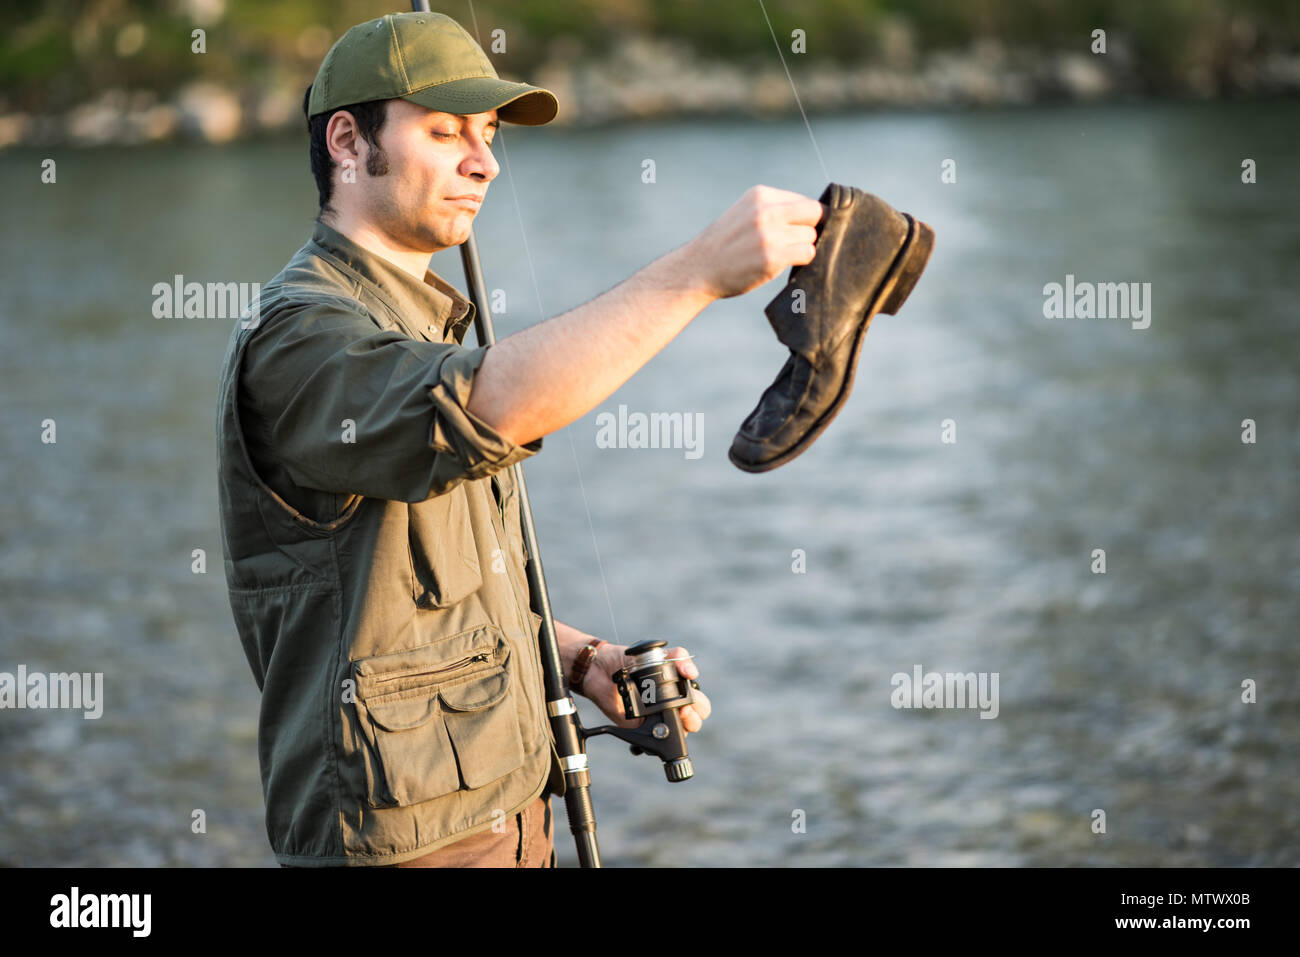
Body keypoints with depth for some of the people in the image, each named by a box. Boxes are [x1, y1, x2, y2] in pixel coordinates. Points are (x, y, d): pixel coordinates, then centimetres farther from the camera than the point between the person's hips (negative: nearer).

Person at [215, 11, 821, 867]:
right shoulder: (297, 338, -16)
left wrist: (580, 658, 3)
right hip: (403, 837, -9)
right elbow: (490, 409, -37)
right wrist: (698, 272, -41)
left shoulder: (419, 326, 16)